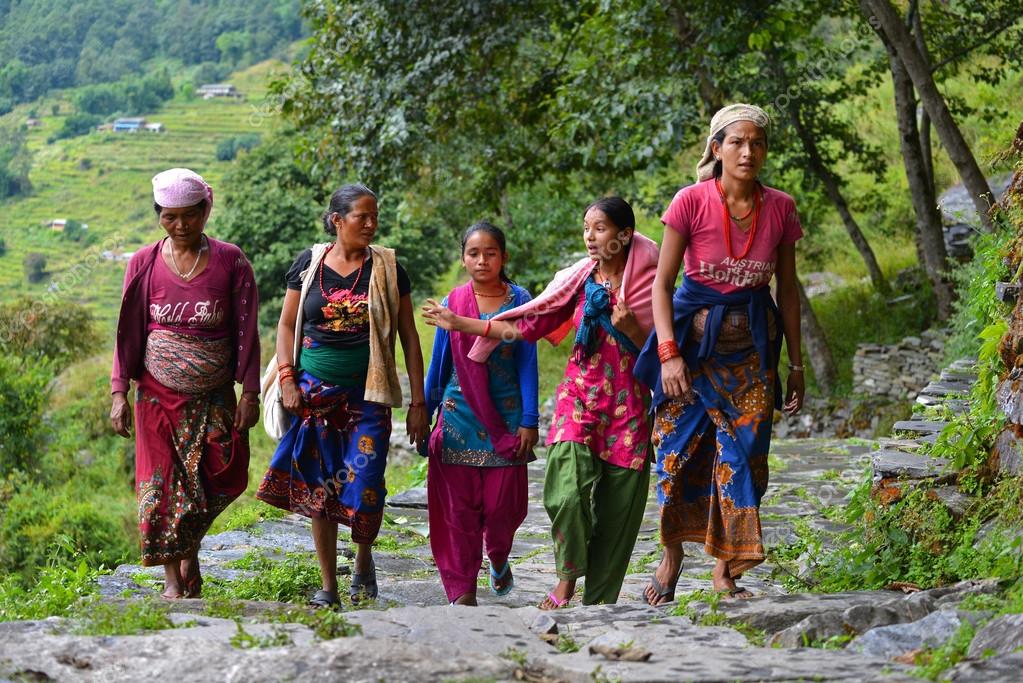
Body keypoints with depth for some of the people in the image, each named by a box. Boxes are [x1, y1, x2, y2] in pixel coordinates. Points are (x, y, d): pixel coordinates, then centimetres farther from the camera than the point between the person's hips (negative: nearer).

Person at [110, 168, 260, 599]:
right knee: (163, 485, 0)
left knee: (218, 481, 0)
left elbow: (246, 332, -1)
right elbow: (128, 332, 2)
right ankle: (172, 578, 11)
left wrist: (250, 392, -4)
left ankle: (190, 551, 27)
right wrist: (119, 393, -4)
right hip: (159, 394, 0)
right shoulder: (145, 264, -1)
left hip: (214, 397, 0)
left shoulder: (230, 261, -3)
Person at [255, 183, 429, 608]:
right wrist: (288, 380, -3)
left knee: (363, 486, -7)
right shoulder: (308, 264, 4)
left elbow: (408, 336, 3)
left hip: (367, 395, -1)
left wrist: (418, 402, -1)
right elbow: (287, 324, 9)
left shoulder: (387, 268, 1)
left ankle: (364, 559, 23)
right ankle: (328, 586, 11)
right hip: (315, 394, 1)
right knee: (319, 488, 2)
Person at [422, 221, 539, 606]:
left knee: (502, 503, 2)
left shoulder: (519, 302, -1)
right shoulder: (453, 303, 2)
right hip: (460, 416, 1)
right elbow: (438, 363, 9)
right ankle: (462, 589, 8)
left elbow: (527, 365, -1)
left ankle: (498, 558, 33)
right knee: (458, 506, 0)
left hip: (505, 418, -1)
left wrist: (529, 421, -5)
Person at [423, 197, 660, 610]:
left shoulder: (647, 284, 0)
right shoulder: (578, 281, 7)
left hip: (628, 402, -1)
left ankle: (600, 600, 11)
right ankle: (566, 579, 2)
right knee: (567, 490, -18)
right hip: (580, 391, 1)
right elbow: (527, 327, 7)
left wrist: (629, 327, -19)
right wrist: (460, 323, 5)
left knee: (617, 503, 0)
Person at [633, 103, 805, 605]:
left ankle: (725, 569, 7)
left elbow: (787, 289, 7)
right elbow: (662, 284, -7)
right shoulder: (691, 202, -11)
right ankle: (672, 552, 22)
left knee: (744, 452, -1)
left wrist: (796, 364, 8)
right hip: (694, 334, -2)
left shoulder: (779, 208, -2)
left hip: (752, 342, 2)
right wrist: (669, 353, -16)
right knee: (679, 447, 1)